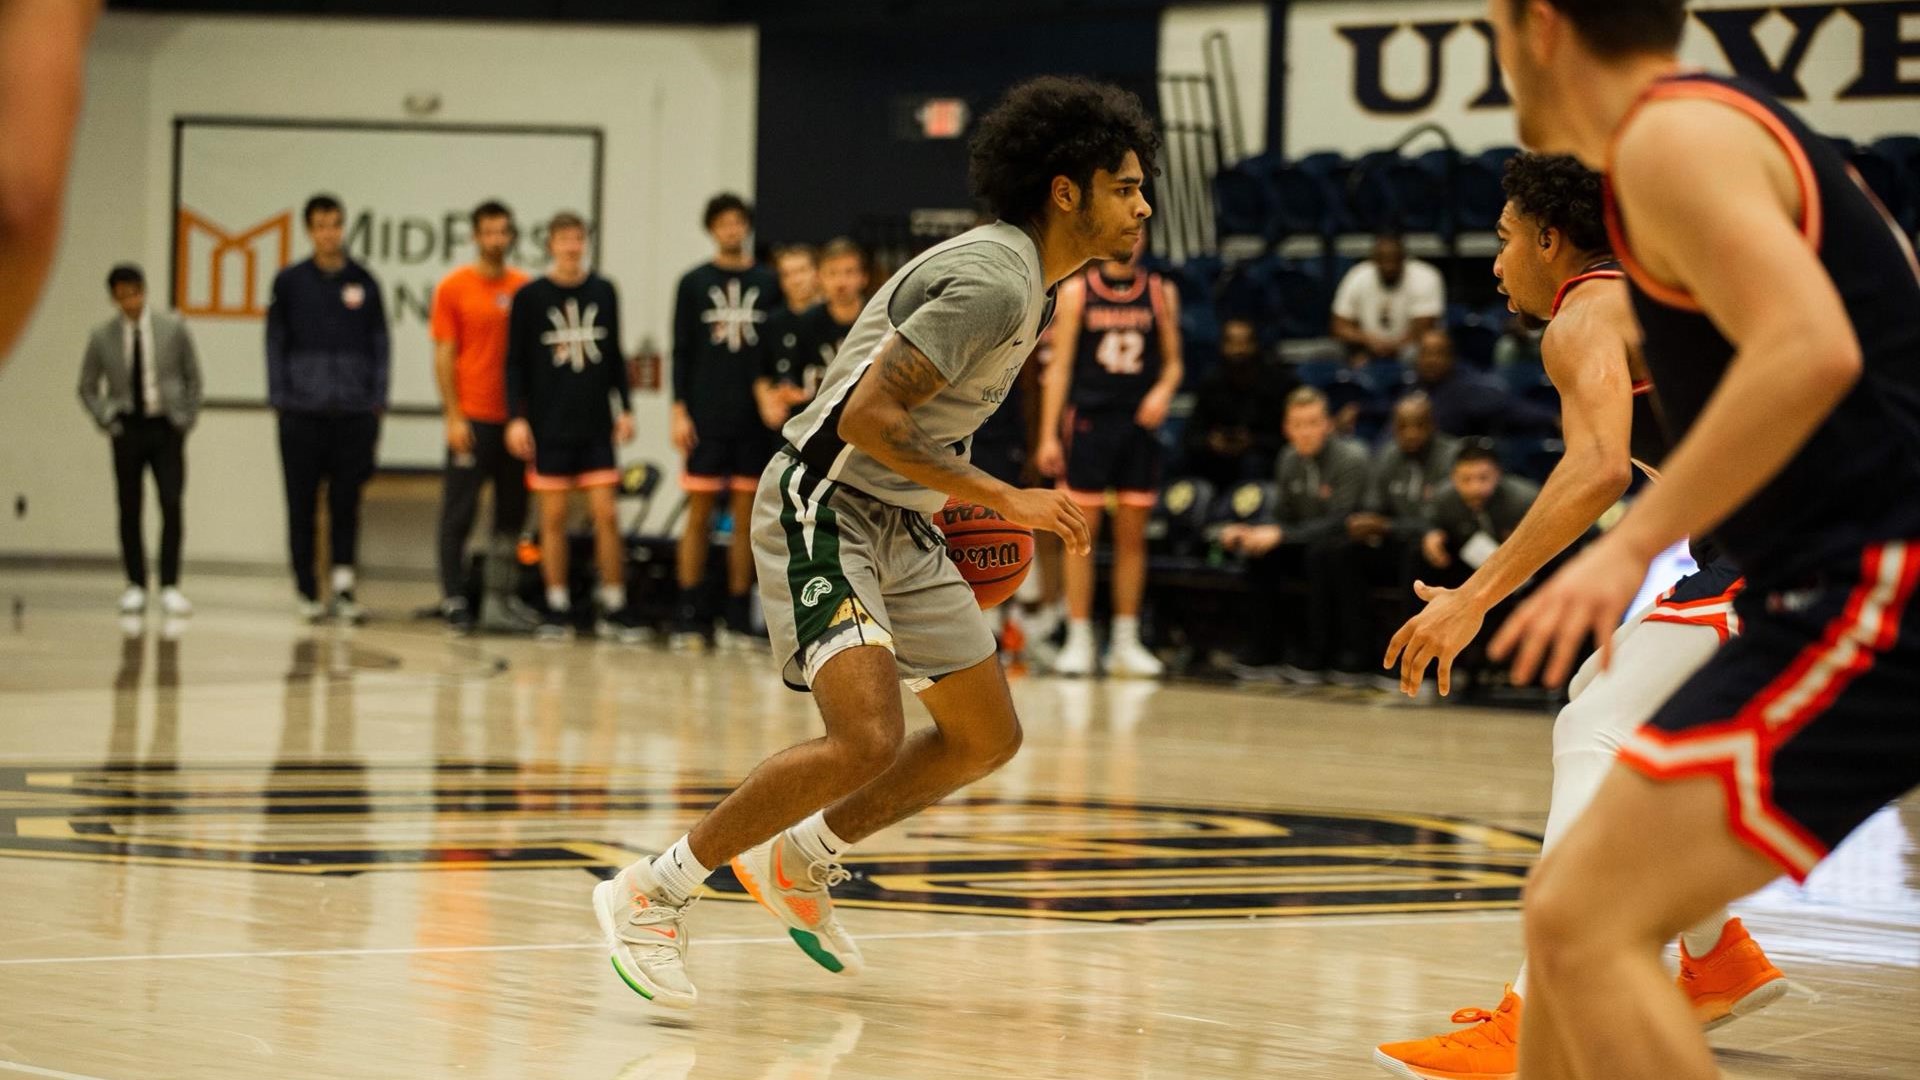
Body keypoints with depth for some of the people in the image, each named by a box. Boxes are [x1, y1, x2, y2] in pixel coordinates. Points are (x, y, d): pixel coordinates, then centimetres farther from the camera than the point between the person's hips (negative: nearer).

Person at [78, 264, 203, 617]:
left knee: (171, 505, -10)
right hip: (128, 429, 1)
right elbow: (87, 387, 9)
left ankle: (170, 586, -6)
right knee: (129, 508, 4)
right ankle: (135, 586, 12)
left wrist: (187, 417, 1)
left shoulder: (173, 330, -2)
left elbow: (193, 378, 7)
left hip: (166, 428, -1)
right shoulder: (102, 337, -1)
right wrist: (105, 419, -3)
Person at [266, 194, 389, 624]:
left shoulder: (363, 282, 9)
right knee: (302, 504, 3)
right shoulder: (290, 282, 6)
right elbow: (275, 342, 8)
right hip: (302, 411, 0)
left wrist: (377, 399, 4)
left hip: (353, 411, 0)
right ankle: (308, 592, 9)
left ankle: (342, 586, 0)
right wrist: (279, 398, 0)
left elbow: (380, 343, 11)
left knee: (346, 503, -2)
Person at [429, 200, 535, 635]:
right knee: (459, 512, -1)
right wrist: (454, 416, -9)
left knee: (512, 512, 6)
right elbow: (444, 355, -2)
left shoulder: (525, 288, 8)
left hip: (515, 416, 4)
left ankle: (500, 599, 12)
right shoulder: (454, 288, -1)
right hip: (472, 418, -4)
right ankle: (454, 600, 3)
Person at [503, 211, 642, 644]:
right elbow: (516, 362, 0)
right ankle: (557, 609, 9)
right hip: (549, 426, -2)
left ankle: (614, 607, 4)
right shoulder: (530, 297, -1)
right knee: (554, 517, 2)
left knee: (606, 514, -3)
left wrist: (625, 409, 8)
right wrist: (517, 417, -8)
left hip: (596, 425, 2)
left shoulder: (604, 292, 7)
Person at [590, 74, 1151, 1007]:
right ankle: (652, 893, -12)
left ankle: (799, 860, 27)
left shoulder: (1028, 282, 10)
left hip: (898, 522, 10)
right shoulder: (992, 282, -21)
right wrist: (1002, 500, -22)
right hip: (824, 508, -10)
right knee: (868, 739, -24)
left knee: (988, 737, 13)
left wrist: (962, 496, 15)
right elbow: (866, 417, -26)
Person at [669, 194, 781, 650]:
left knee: (746, 515, 4)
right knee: (699, 512, 0)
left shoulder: (769, 284, 7)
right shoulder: (694, 283, 5)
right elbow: (681, 351, 3)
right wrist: (679, 411, -4)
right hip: (706, 418, -1)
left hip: (754, 419, 1)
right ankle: (690, 615, 4)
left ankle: (740, 616, 9)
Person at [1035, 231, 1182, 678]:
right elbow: (1059, 366, 0)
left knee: (1132, 535, 5)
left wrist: (1164, 390, -10)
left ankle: (1126, 643, 11)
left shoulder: (1161, 293, 7)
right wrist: (1048, 435, -6)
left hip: (1140, 423, 2)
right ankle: (1078, 642, 4)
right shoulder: (1077, 293, 0)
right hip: (1089, 419, -2)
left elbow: (1172, 360, 13)